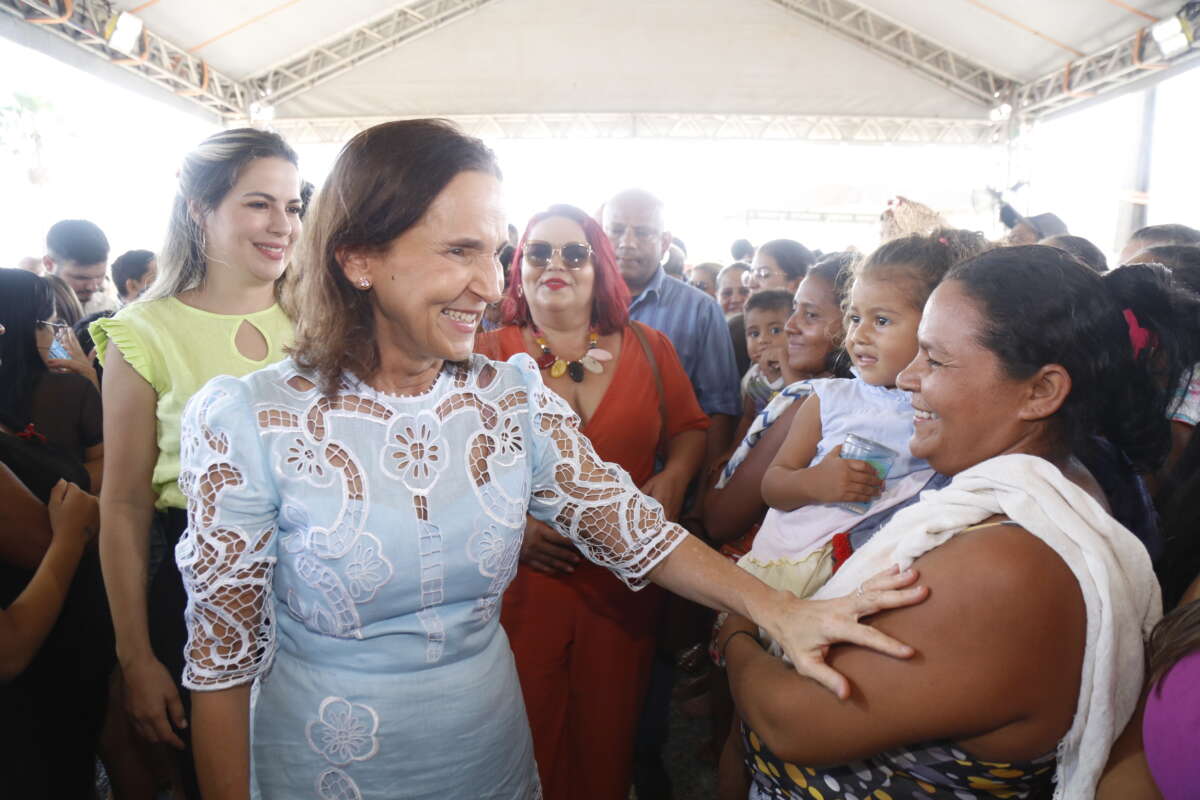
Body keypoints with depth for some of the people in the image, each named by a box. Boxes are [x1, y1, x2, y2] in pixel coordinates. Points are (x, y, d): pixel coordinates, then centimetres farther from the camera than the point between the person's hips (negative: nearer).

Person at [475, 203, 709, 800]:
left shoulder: (647, 348, 6)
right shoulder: (487, 355, -1)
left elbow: (690, 428, 13)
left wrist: (670, 483, -5)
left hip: (625, 577, 2)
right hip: (522, 577, -1)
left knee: (609, 729, 16)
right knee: (526, 734, 10)